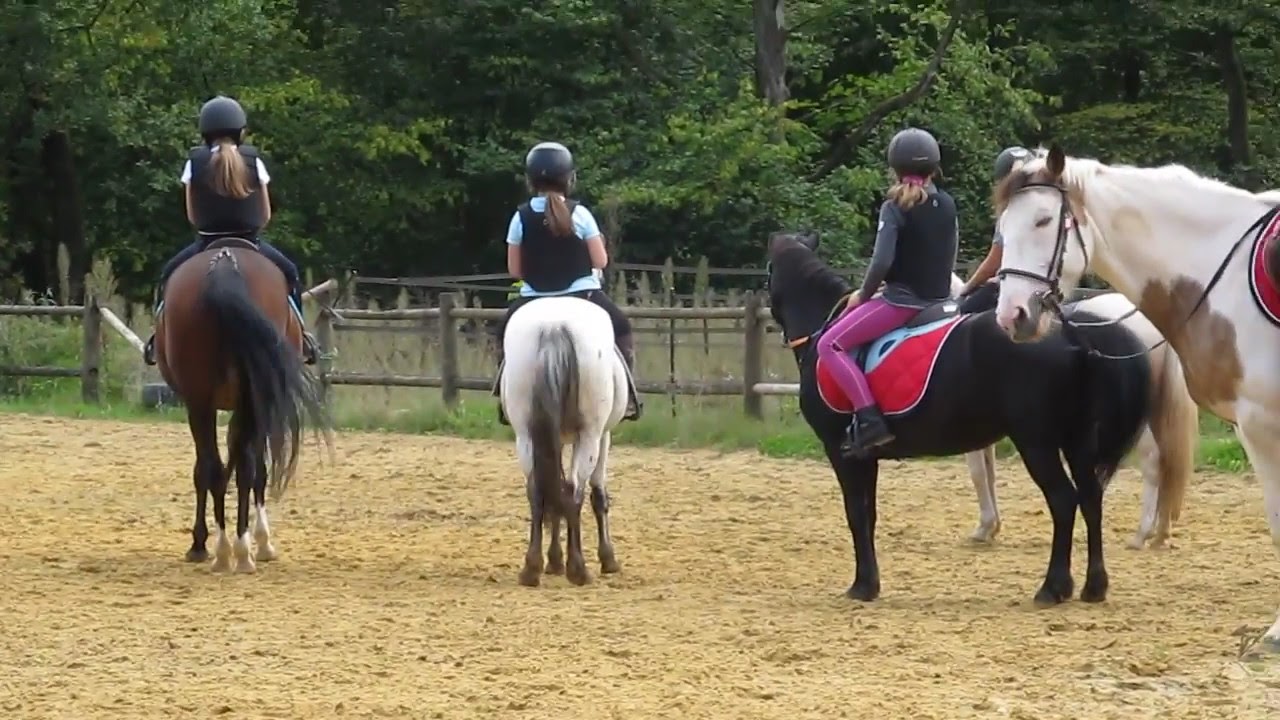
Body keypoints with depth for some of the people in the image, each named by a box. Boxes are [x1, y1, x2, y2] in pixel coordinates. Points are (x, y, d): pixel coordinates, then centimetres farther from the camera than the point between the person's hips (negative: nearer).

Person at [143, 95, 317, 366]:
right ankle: (299, 332, 10)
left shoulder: (195, 162, -4)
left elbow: (192, 216, 1)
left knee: (170, 273, 21)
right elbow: (265, 216, 2)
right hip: (250, 242, 0)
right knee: (288, 272, 19)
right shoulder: (253, 161, -3)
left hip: (207, 243, 0)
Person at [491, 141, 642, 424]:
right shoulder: (579, 214, -10)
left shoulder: (521, 217, -6)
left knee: (506, 331, 27)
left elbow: (514, 269, -2)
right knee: (620, 328, 20)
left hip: (534, 300, 1)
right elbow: (601, 261, -7)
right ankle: (625, 395, 8)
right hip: (581, 296, -1)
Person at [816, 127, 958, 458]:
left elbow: (881, 261, -20)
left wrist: (864, 294, -4)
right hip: (938, 302, 8)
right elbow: (948, 258, 15)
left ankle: (869, 418, -20)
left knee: (830, 345, -7)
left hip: (902, 301, -8)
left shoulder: (895, 208, -11)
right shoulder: (948, 206, 8)